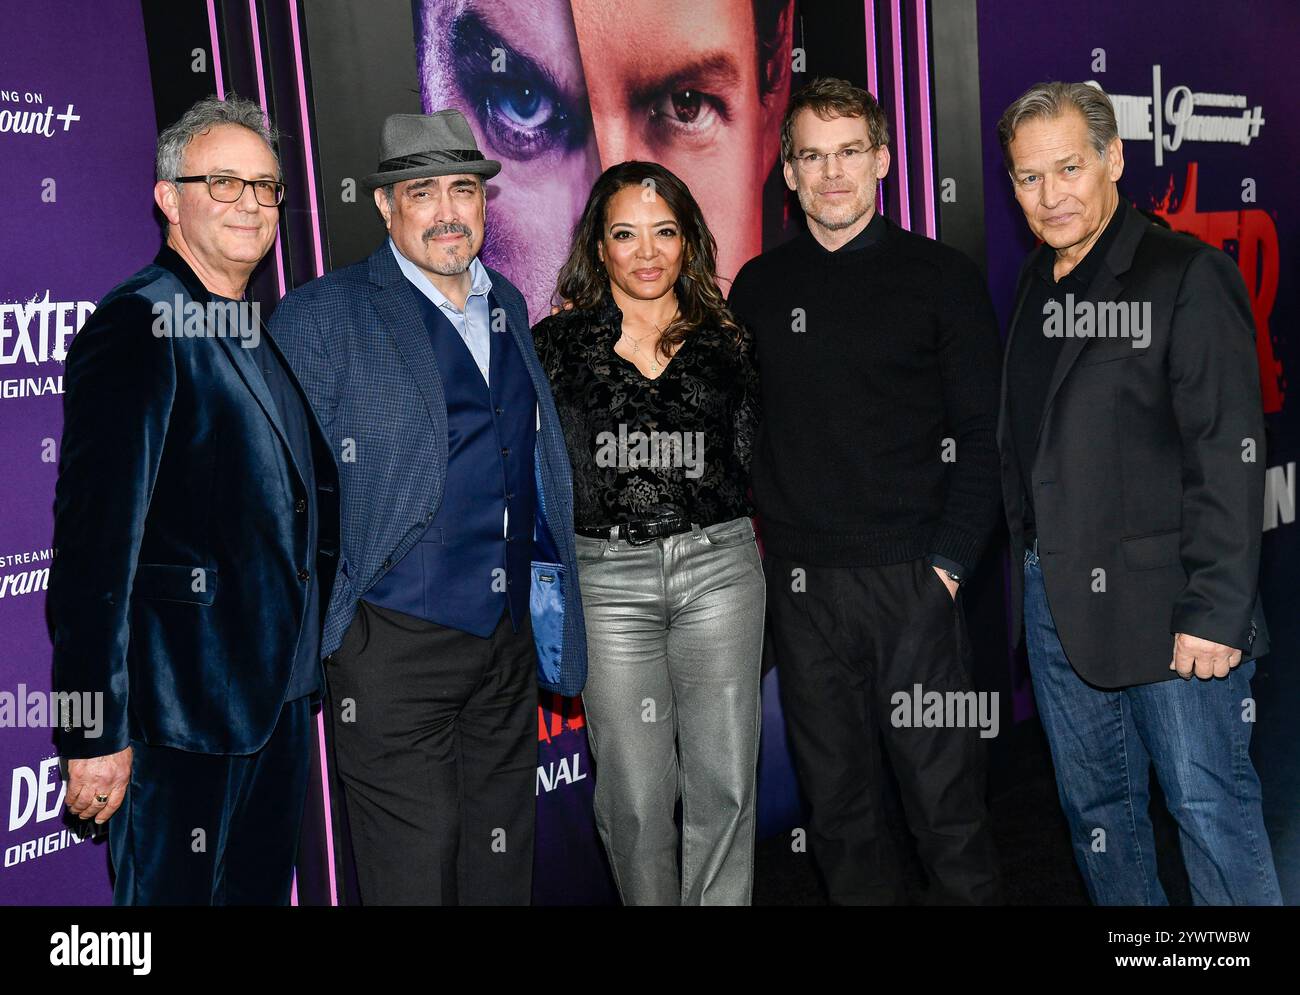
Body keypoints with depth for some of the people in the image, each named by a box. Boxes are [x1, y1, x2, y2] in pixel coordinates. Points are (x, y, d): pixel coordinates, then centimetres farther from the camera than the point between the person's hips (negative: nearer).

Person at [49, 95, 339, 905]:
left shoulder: (271, 330, 12)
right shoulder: (138, 328, -14)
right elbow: (97, 534, -19)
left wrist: (306, 667, 14)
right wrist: (95, 731, -21)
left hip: (283, 690, 8)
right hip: (184, 702, -8)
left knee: (265, 888, 19)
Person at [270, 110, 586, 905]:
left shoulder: (508, 305, 12)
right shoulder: (322, 317, -6)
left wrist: (548, 586, 18)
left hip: (511, 638, 6)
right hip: (394, 645, -5)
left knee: (504, 865, 15)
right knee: (414, 868, 2)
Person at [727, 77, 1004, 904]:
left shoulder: (941, 276, 1)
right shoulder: (758, 288, 9)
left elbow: (983, 433, -1)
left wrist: (949, 561, -9)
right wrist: (755, 541, 2)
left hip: (914, 579, -2)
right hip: (801, 583, 3)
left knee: (945, 788, 3)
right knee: (837, 796, 12)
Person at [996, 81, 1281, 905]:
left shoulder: (1188, 277, -9)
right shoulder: (1036, 288, 12)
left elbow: (1230, 457, -15)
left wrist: (1215, 613, -18)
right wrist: (1031, 566, 9)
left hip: (1162, 601, -7)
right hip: (1054, 596, 7)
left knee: (1209, 804, -1)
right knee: (1096, 804, 16)